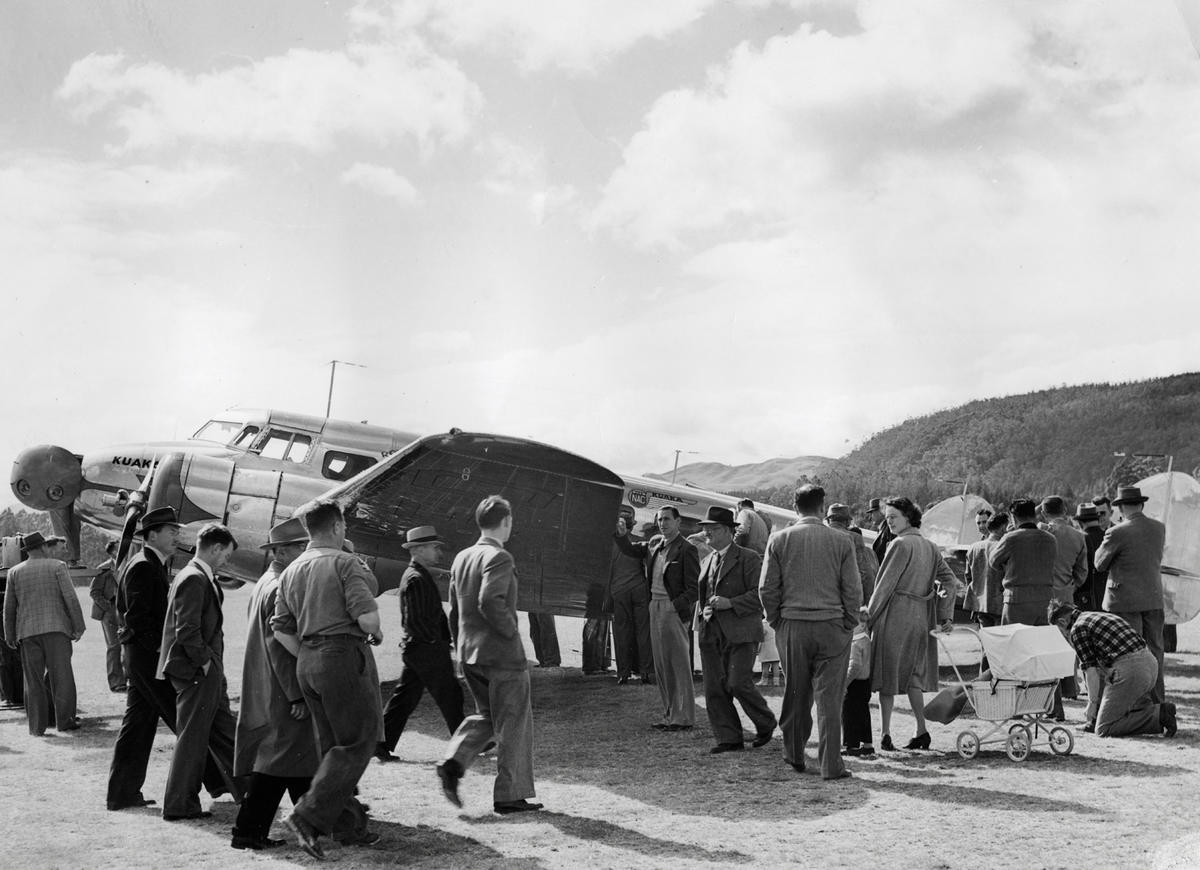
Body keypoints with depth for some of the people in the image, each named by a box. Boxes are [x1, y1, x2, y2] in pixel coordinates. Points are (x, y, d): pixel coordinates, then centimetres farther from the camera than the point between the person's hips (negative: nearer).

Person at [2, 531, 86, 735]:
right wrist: (78, 627, -1)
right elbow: (70, 598, -6)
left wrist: (9, 635, 19)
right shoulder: (56, 566, 0)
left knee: (34, 680, 6)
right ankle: (64, 720, -1)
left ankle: (37, 725, 6)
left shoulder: (14, 572, 10)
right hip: (56, 627, -3)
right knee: (61, 675, 1)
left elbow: (9, 607, 11)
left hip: (27, 632, 3)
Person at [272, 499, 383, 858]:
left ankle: (349, 822, 18)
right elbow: (366, 615, -18)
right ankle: (308, 816, -10)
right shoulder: (345, 563, -8)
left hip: (307, 660, 8)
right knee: (357, 741, -2)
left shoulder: (291, 571, 13)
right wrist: (376, 633, 3)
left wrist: (306, 659, 15)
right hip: (344, 655, -8)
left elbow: (281, 629, 10)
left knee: (332, 745, 13)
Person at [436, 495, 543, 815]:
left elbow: (455, 610, 14)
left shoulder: (461, 558, 10)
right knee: (514, 724, 5)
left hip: (470, 655, 8)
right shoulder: (499, 558, -15)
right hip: (502, 653, -8)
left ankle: (453, 762, 3)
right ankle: (509, 795, 11)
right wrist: (511, 632, -16)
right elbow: (490, 602, -28)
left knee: (486, 715, 22)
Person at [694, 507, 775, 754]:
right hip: (710, 633, 7)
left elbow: (760, 594, -11)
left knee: (739, 683, -11)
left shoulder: (749, 558, -3)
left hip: (740, 633, -7)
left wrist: (730, 603, -19)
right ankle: (729, 739, 12)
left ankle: (766, 724, 13)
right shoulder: (706, 562, 19)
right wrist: (702, 611, 12)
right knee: (714, 688, 3)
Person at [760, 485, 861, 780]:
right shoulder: (841, 541, -3)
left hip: (792, 626, 1)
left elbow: (767, 588, 0)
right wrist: (849, 623, 8)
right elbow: (853, 589, -2)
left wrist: (776, 621, 11)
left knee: (795, 695, 14)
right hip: (832, 626, -1)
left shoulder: (779, 539, -1)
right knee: (829, 697, 3)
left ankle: (795, 756, 26)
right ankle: (831, 764, 4)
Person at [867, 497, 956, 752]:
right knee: (912, 675, 15)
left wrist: (870, 615, -5)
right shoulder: (931, 547, 11)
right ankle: (922, 732, 11)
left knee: (888, 674, 1)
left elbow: (885, 584, -12)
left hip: (896, 616, -7)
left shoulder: (901, 544, -11)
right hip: (922, 618, 7)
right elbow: (949, 580, 8)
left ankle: (885, 734, 2)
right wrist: (945, 616, 8)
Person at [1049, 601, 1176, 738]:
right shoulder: (1103, 615, 28)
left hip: (1128, 669, -9)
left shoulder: (1077, 629, 1)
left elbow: (1091, 671, -2)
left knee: (1103, 729, -1)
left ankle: (1158, 716, -11)